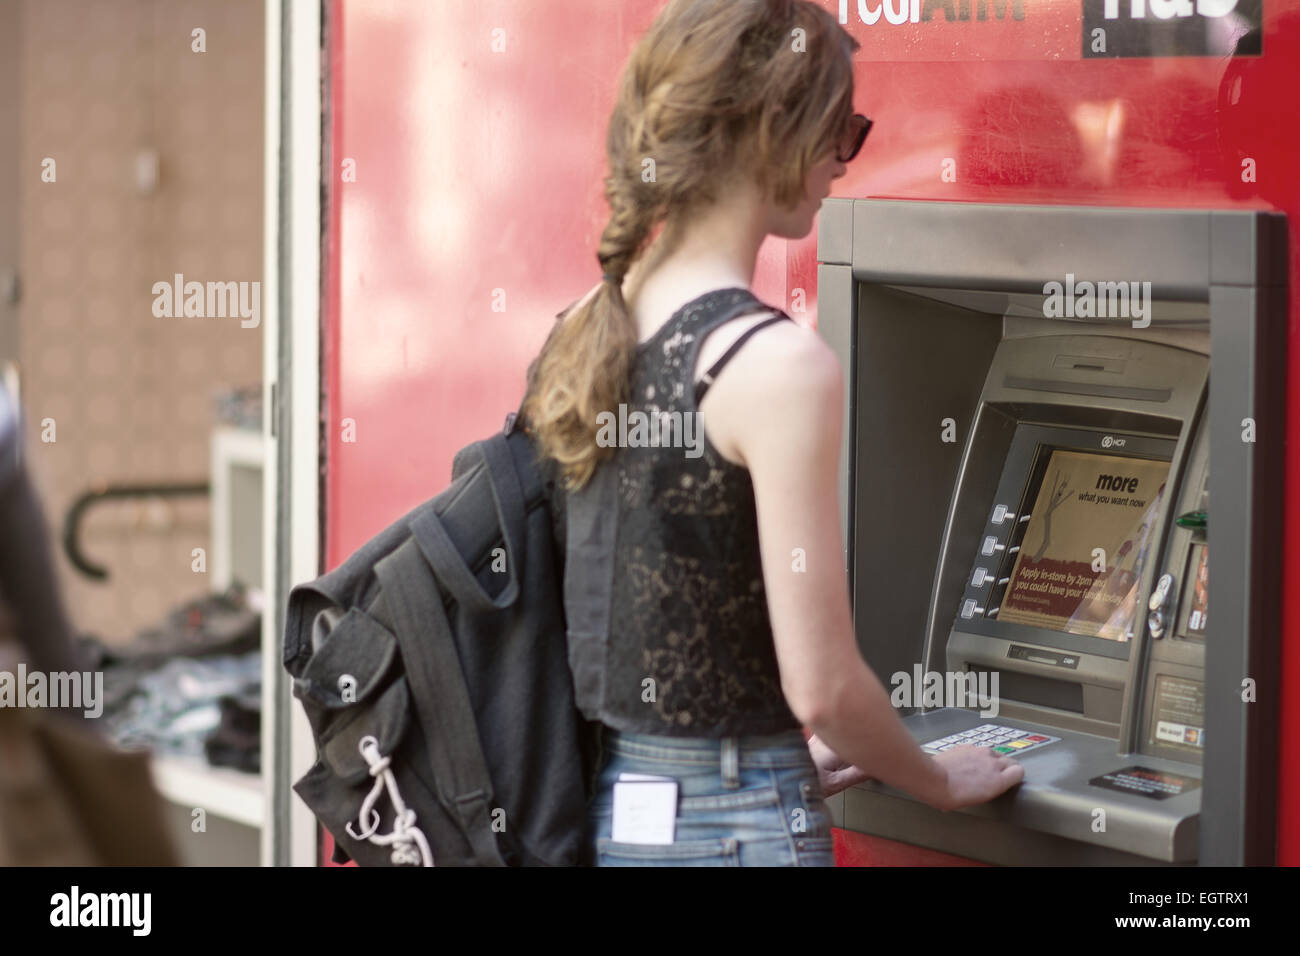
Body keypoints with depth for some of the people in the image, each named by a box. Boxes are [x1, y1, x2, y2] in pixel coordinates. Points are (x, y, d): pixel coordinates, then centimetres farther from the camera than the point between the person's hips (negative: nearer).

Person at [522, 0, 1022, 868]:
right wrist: (941, 783, 2)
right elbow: (821, 687, -16)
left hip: (600, 815, 7)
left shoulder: (581, 335, 4)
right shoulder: (779, 366, -18)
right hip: (736, 828, -7)